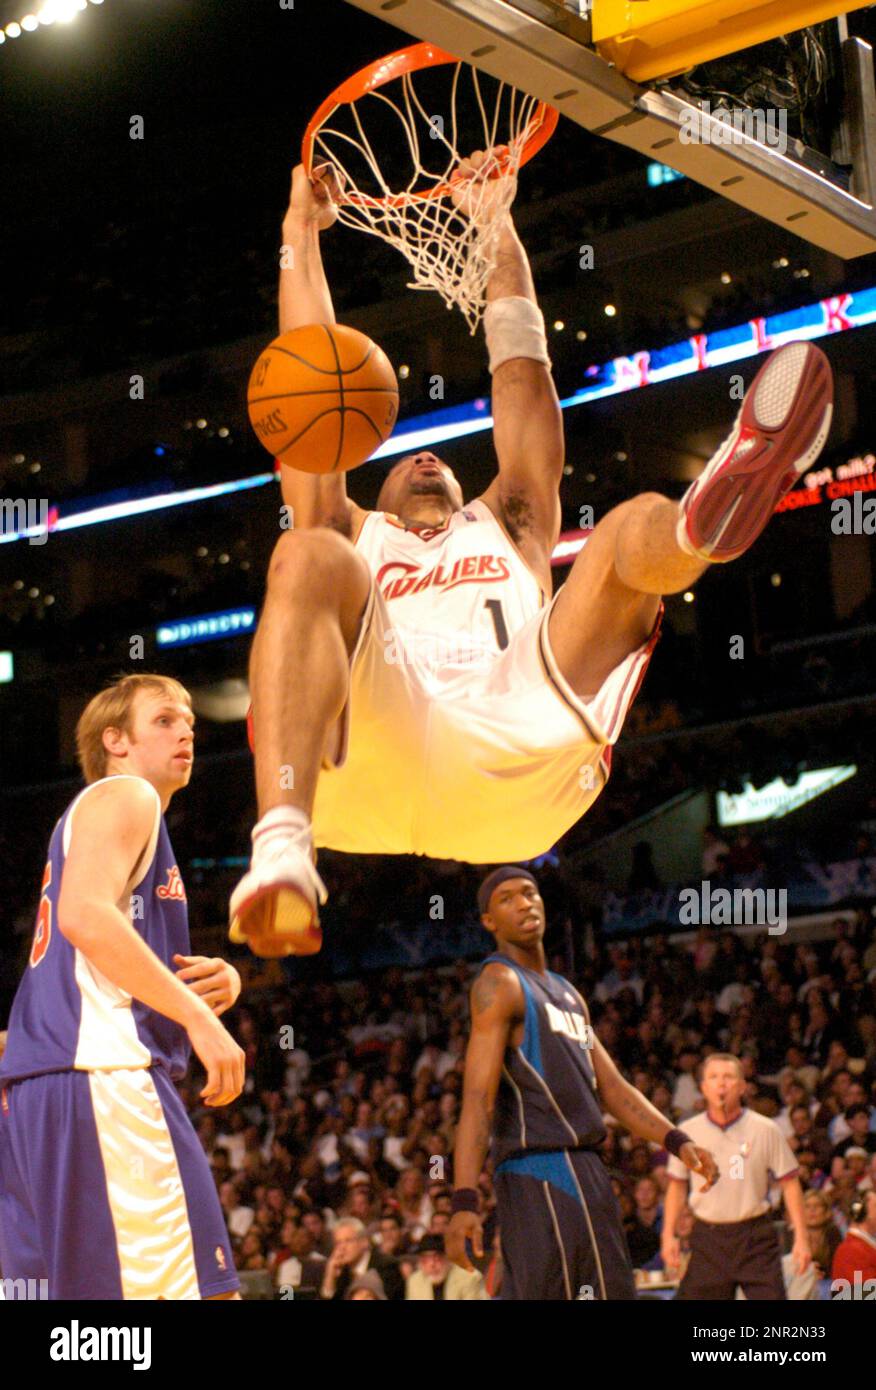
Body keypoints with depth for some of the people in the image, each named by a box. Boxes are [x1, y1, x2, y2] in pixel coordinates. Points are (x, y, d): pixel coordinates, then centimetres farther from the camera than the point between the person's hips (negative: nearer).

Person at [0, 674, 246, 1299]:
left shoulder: (121, 807, 31)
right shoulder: (121, 796, 2)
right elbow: (84, 916, -17)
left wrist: (218, 981, 10)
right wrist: (200, 1017, -18)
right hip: (101, 1071, -10)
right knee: (199, 1288, -16)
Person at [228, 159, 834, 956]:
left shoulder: (508, 527, 41)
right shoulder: (353, 537, 38)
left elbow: (521, 366, 38)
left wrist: (496, 222, 41)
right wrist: (302, 231, 37)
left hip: (517, 762, 1)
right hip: (372, 761, -1)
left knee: (638, 528, -13)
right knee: (309, 559, -27)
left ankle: (709, 517, -57)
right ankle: (282, 848, -52)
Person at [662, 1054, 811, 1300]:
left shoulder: (766, 1130, -3)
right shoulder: (688, 1131, 2)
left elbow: (789, 1183, 1)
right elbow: (677, 1185, 11)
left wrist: (801, 1237, -4)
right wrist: (668, 1235, 4)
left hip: (755, 1236, -1)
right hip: (707, 1238, 1)